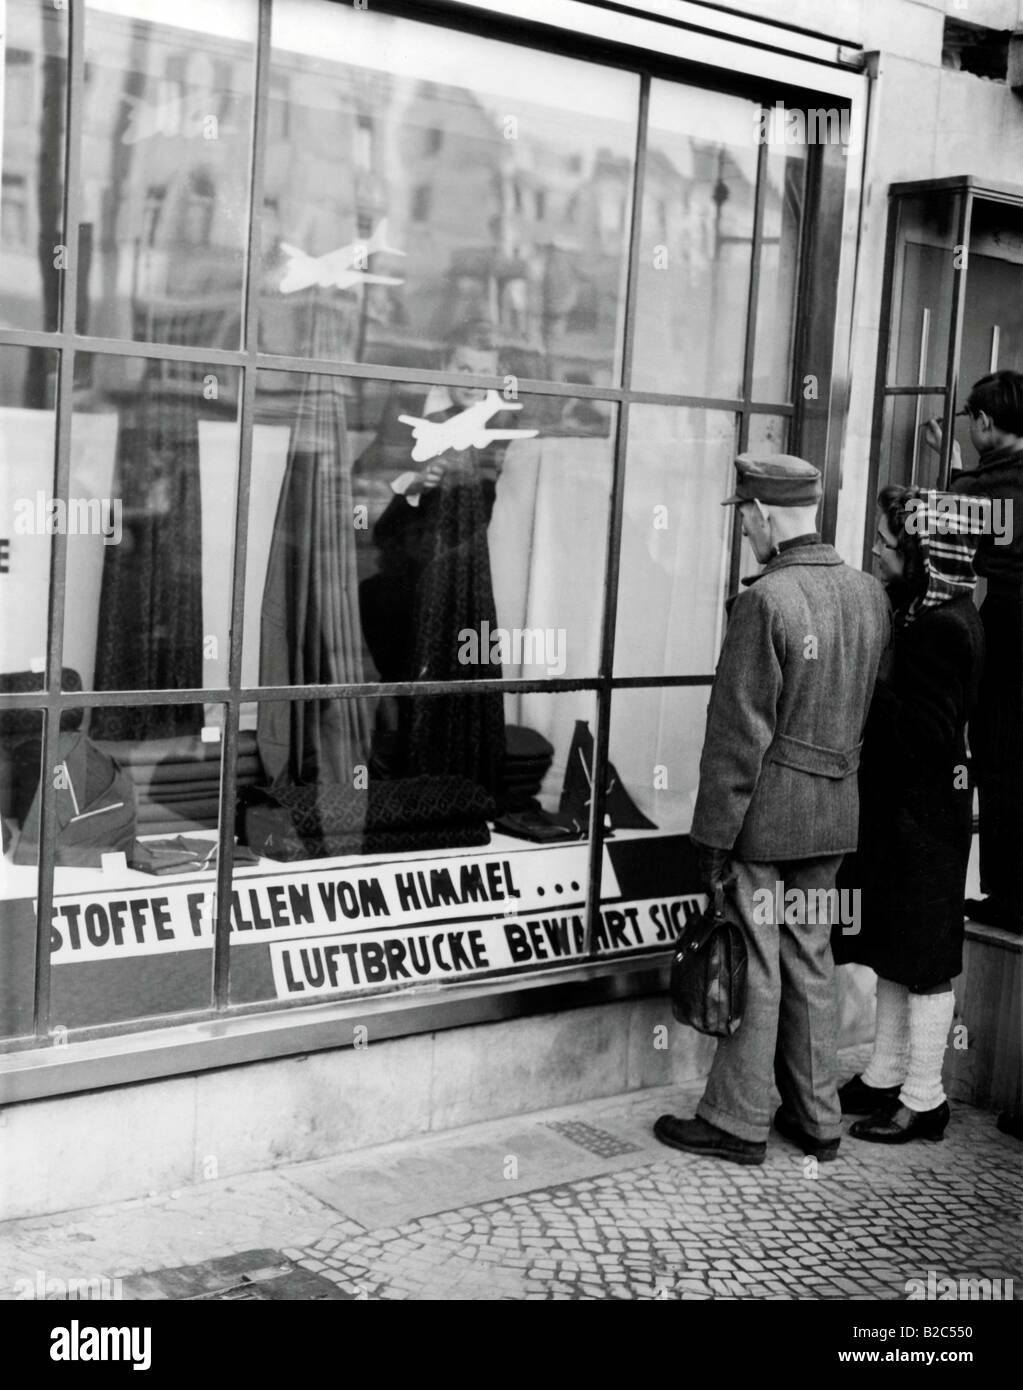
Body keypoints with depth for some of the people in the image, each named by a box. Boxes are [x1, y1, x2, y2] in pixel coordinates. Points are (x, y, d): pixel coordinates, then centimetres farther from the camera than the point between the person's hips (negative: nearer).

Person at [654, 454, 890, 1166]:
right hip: (837, 813, 7)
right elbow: (871, 706, 11)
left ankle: (738, 1124, 15)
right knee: (811, 960, 16)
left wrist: (714, 838, -12)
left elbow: (739, 732, -17)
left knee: (753, 967, 3)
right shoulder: (870, 593, 4)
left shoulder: (766, 600, -18)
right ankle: (818, 1119, 26)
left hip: (767, 811, -7)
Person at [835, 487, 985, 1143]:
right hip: (901, 807, 10)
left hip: (920, 817, -10)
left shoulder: (941, 628, -22)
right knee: (894, 952, 18)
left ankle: (923, 1100, 16)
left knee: (922, 963, 3)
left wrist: (870, 688, -19)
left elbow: (925, 734, -25)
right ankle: (885, 1077, 31)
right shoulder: (936, 614, 8)